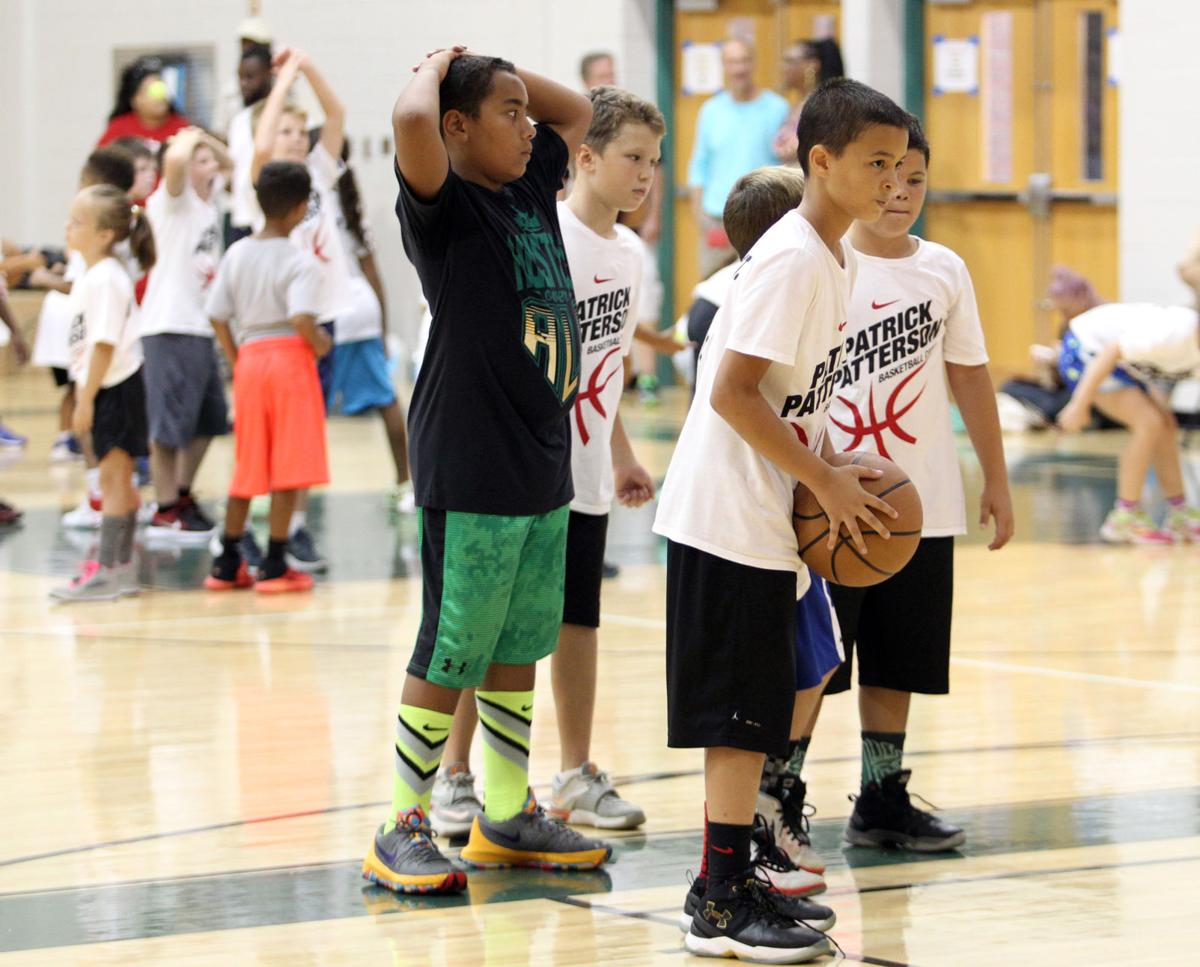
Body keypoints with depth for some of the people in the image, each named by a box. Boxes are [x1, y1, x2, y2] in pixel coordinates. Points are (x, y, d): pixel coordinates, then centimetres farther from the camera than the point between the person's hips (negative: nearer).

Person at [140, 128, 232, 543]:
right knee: (170, 424, -5)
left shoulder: (209, 198, 14)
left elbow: (228, 163, 32)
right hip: (171, 326, -9)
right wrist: (189, 138, -10)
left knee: (208, 420, 17)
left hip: (201, 325, 9)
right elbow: (174, 159, -31)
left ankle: (183, 496, 30)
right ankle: (165, 512, 0)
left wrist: (205, 138, 13)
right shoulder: (174, 199, -9)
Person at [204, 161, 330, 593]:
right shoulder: (300, 261, -11)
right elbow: (301, 317, -23)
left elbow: (217, 316, 5)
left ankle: (227, 564, 16)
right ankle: (274, 565, -1)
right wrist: (319, 344, -5)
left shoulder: (237, 254, 6)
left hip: (249, 358, 6)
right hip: (290, 356, -6)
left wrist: (236, 359, 15)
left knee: (247, 465, 14)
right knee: (287, 467, -1)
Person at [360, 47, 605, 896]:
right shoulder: (446, 205, -11)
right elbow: (413, 121, -31)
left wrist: (492, 71, 13)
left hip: (544, 468, 8)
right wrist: (439, 67, -10)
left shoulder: (531, 189, 12)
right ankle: (405, 829, 6)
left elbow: (577, 111, 28)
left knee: (521, 644, 15)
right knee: (451, 653, -3)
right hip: (470, 472, -8)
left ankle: (509, 816, 25)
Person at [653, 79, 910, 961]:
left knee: (755, 712, 14)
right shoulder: (792, 260, -17)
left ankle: (733, 880, 22)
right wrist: (826, 482, -17)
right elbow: (732, 392, -22)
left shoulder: (835, 259, 12)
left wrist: (830, 475, 7)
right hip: (729, 517, -10)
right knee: (745, 713, -6)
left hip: (767, 518, 10)